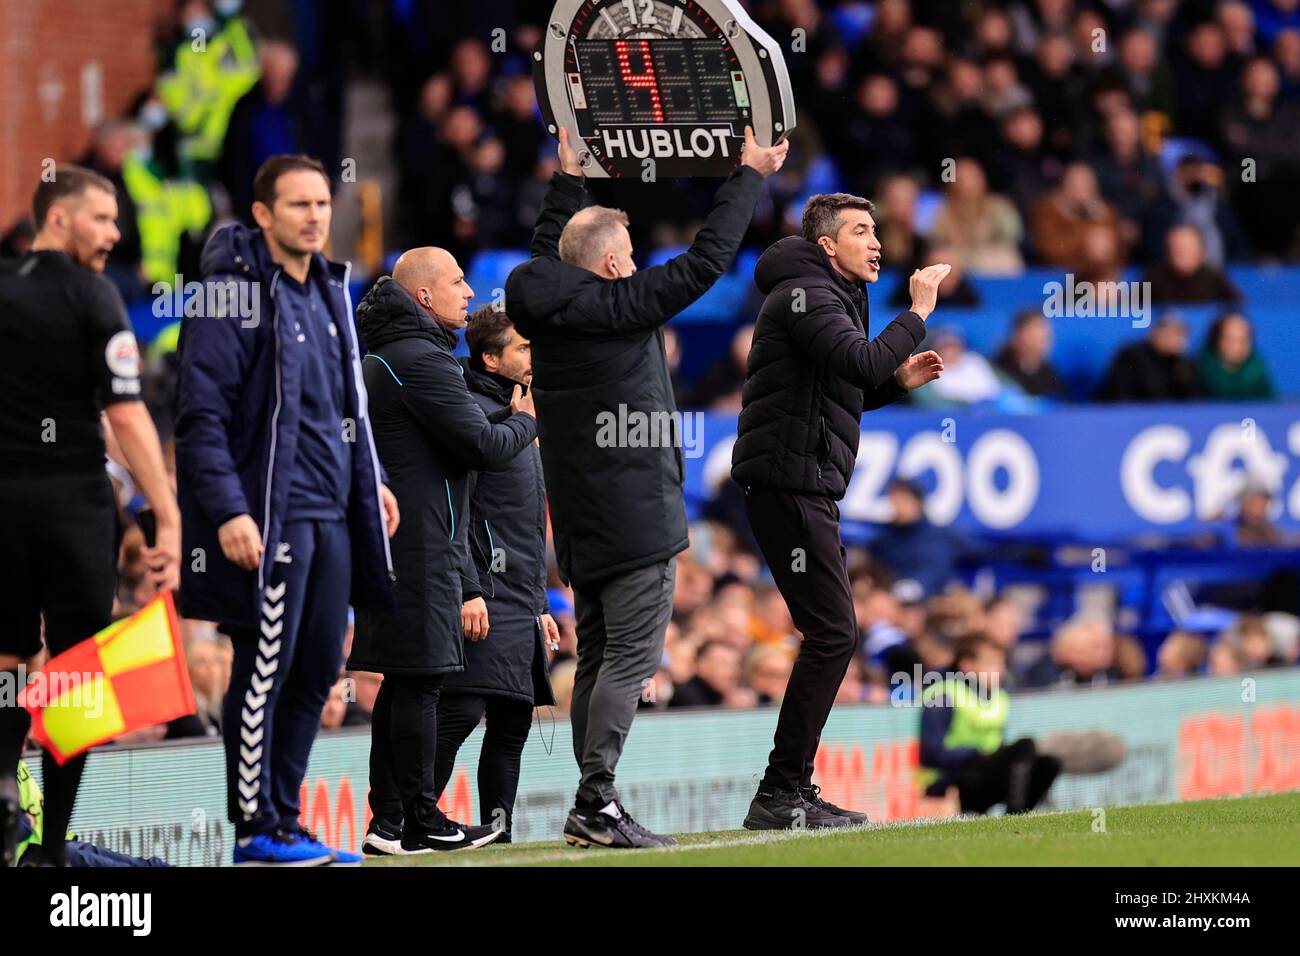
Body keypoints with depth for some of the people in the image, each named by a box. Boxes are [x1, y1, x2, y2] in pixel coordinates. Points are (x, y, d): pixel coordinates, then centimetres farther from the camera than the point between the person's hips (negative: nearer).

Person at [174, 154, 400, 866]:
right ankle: (256, 829, 1)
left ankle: (283, 821, 15)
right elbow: (201, 415, -15)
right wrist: (227, 511, -21)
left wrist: (367, 482, 22)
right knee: (265, 670, -5)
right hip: (266, 517, -8)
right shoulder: (232, 295, -10)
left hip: (330, 514, 8)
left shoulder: (328, 292, 16)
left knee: (317, 672, 8)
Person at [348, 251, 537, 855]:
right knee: (420, 680, -7)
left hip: (389, 546, 10)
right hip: (421, 549, -10)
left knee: (403, 681, 10)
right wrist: (526, 421, 3)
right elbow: (483, 447, -16)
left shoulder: (379, 362, 21)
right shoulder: (422, 362, -13)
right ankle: (421, 822, -5)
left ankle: (387, 820, 11)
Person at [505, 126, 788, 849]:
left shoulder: (545, 309, 7)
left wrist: (568, 178, 38)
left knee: (599, 655, 11)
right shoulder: (619, 306, -13)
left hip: (582, 522, 8)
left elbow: (546, 253, 29)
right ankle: (597, 802, -18)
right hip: (637, 514, -8)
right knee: (633, 654, -9)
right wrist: (750, 175, -1)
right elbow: (707, 260, -10)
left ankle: (592, 805, 10)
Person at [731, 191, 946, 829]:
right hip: (788, 482, -11)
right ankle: (780, 795, -13)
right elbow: (861, 364, -28)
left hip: (809, 488, 11)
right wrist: (917, 314, -19)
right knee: (832, 633, -14)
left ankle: (791, 792, 14)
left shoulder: (830, 297, 21)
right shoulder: (804, 294, -12)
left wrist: (900, 380, 13)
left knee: (830, 635, 12)